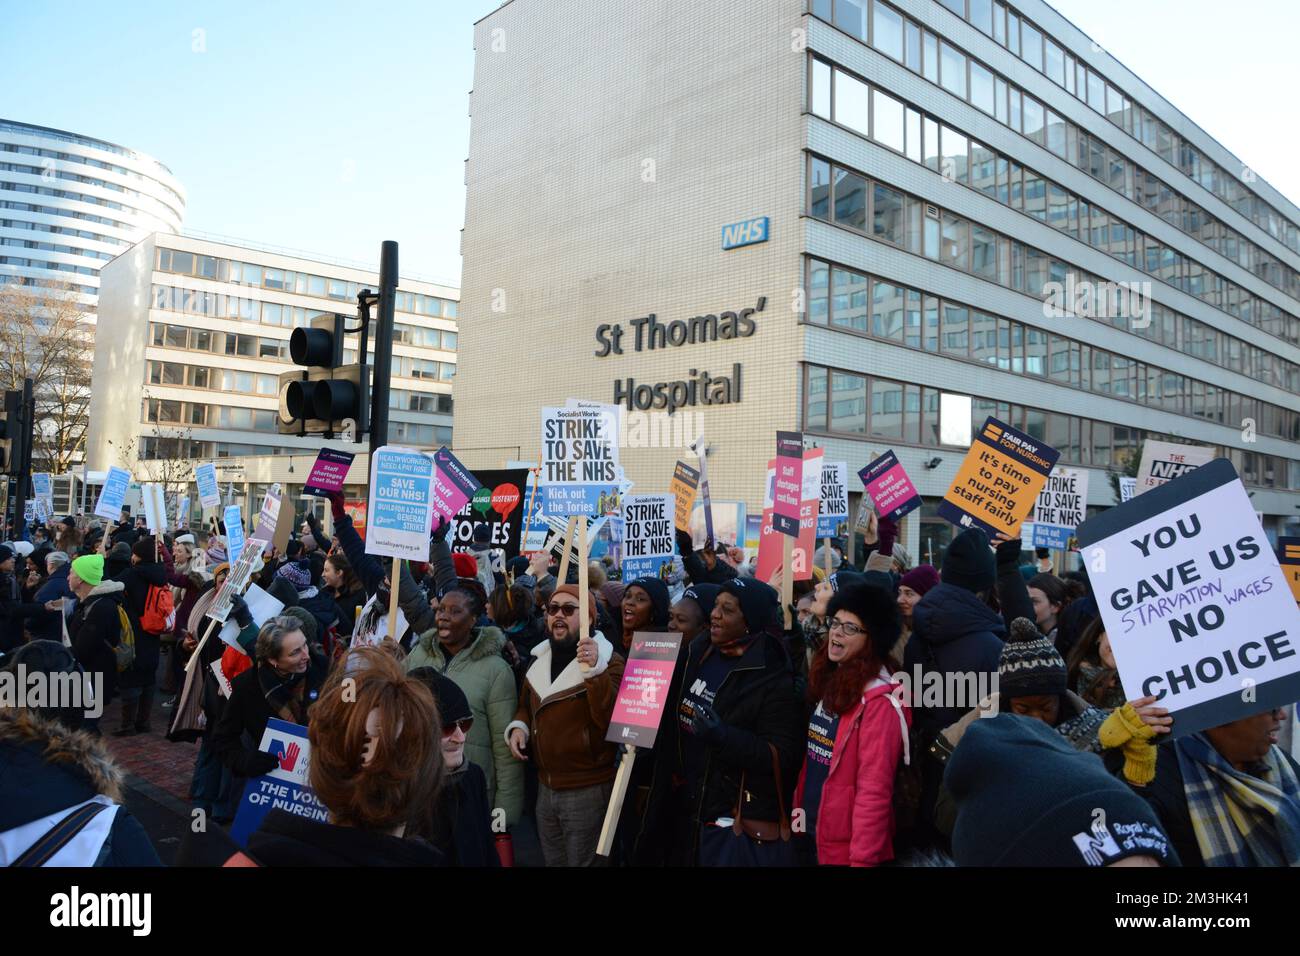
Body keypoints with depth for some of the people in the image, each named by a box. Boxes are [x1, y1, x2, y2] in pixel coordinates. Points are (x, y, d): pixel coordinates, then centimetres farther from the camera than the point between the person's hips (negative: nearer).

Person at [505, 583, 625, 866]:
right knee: (552, 861, 20)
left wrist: (595, 670, -37)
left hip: (587, 790, -6)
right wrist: (518, 727, 0)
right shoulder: (540, 659, 8)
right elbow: (527, 707, 21)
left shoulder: (609, 661, -13)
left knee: (582, 861, 6)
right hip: (545, 787, 7)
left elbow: (611, 719, -26)